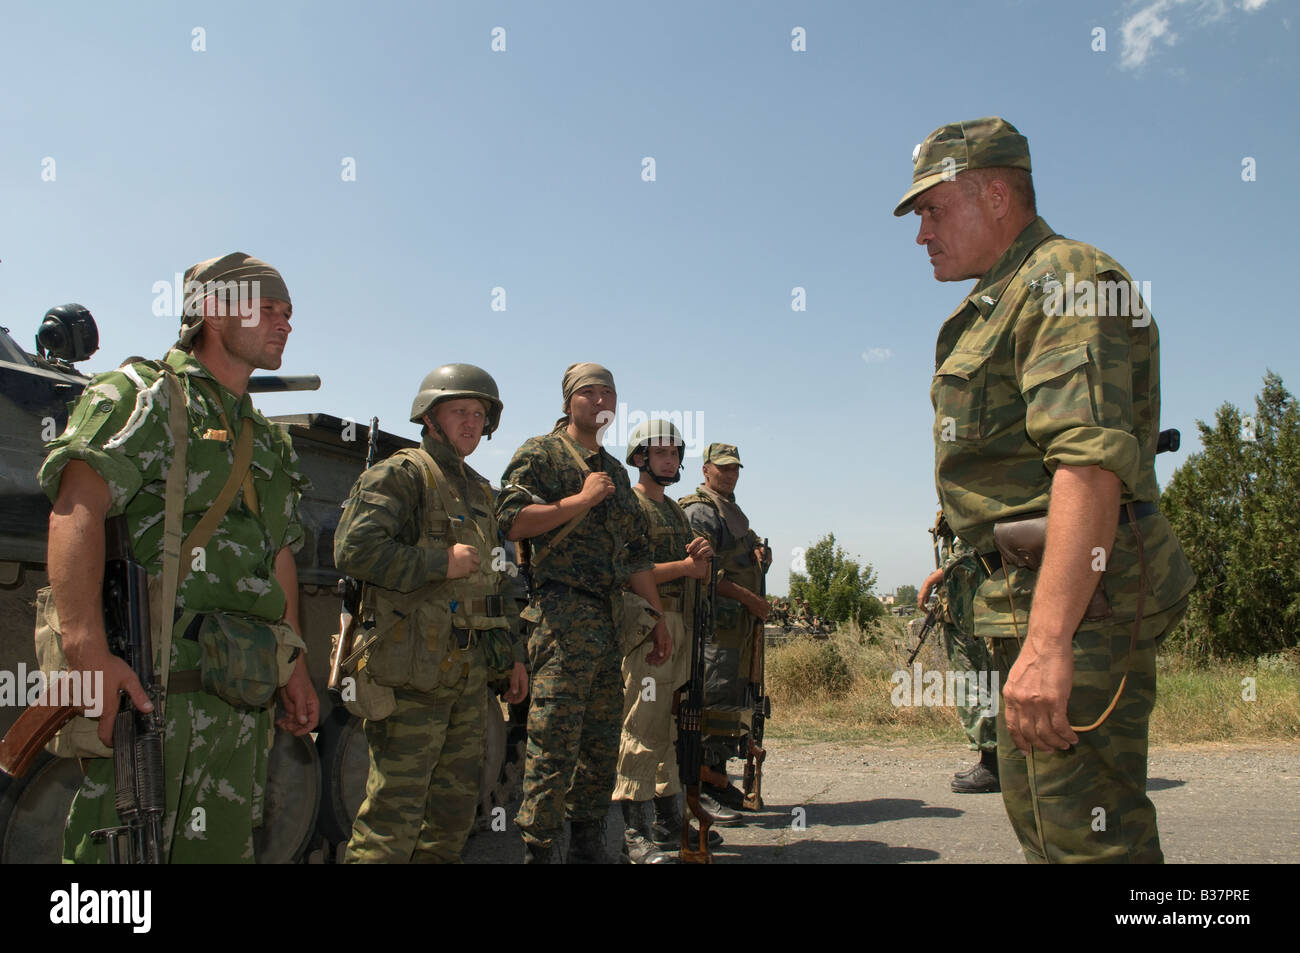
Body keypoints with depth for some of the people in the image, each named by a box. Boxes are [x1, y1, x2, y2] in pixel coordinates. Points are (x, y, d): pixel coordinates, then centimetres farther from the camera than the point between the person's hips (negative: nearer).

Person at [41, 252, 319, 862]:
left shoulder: (269, 441, 23)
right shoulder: (146, 393, -2)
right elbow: (77, 508, -17)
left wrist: (294, 666, 20)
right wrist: (87, 650, -28)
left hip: (245, 698, 7)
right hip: (151, 686, -7)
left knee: (226, 847, 12)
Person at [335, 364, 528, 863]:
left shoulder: (481, 491, 20)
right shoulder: (400, 474, -6)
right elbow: (353, 549, -21)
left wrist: (512, 654, 20)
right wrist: (441, 563, -17)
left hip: (469, 671, 8)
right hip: (414, 667, -8)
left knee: (457, 803, 15)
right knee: (396, 803, -4)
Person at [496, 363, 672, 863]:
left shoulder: (614, 470, 22)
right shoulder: (540, 454, 0)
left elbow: (636, 552, 23)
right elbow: (511, 521, -15)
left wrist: (657, 617, 18)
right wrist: (582, 499, -12)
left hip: (610, 622, 8)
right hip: (562, 615, -7)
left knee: (602, 746, 11)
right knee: (554, 744, -8)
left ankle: (588, 847, 21)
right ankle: (536, 850, 2)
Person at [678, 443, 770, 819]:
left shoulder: (732, 509, 22)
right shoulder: (700, 510, -8)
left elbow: (751, 541, 30)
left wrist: (762, 551, 4)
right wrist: (749, 598, -18)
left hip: (743, 619, 10)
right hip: (718, 619, -10)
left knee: (736, 701, 13)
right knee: (714, 700, -10)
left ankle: (718, 775, 21)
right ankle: (704, 786, -5)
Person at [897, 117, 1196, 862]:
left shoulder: (1066, 280, -11)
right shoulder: (1000, 303, 22)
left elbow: (1092, 463, -25)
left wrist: (1047, 640, -33)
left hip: (1080, 593, -11)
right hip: (1028, 586, 11)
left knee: (1089, 831, -8)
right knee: (1034, 803, 19)